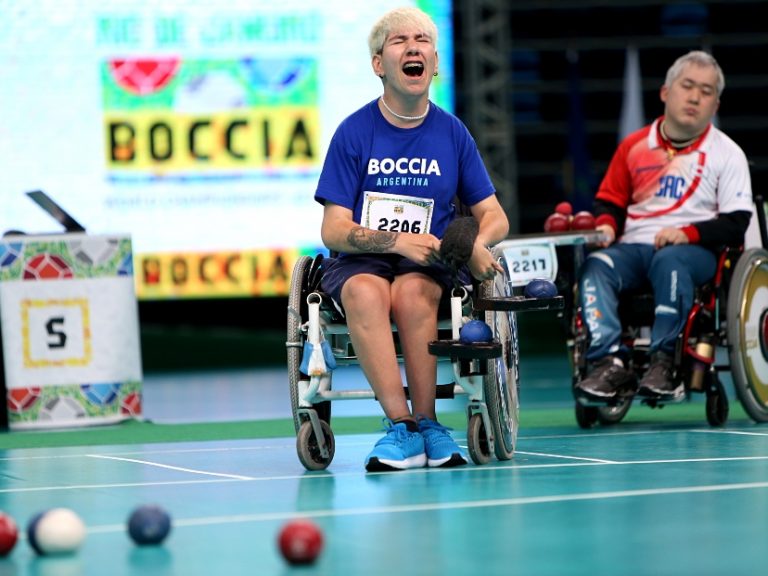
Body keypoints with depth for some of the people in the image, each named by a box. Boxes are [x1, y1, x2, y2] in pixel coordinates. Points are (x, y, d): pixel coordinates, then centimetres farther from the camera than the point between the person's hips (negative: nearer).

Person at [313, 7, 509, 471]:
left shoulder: (452, 133, 6)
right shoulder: (354, 132, -1)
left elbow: (495, 216, 10)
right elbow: (333, 230, -4)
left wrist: (475, 245, -14)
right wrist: (398, 241, -21)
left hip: (428, 265, 1)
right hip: (360, 262, -1)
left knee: (412, 291, -34)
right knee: (364, 291, -35)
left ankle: (425, 422, -28)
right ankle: (403, 425, -39)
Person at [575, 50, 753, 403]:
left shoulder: (727, 154, 8)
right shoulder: (634, 146, 16)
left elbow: (735, 225, 0)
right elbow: (610, 201, 20)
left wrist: (688, 233, -17)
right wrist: (606, 226, -4)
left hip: (696, 251, -3)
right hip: (634, 248, 3)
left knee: (670, 261, -38)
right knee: (595, 266, -29)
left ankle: (663, 362, -41)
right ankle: (609, 363, -42)